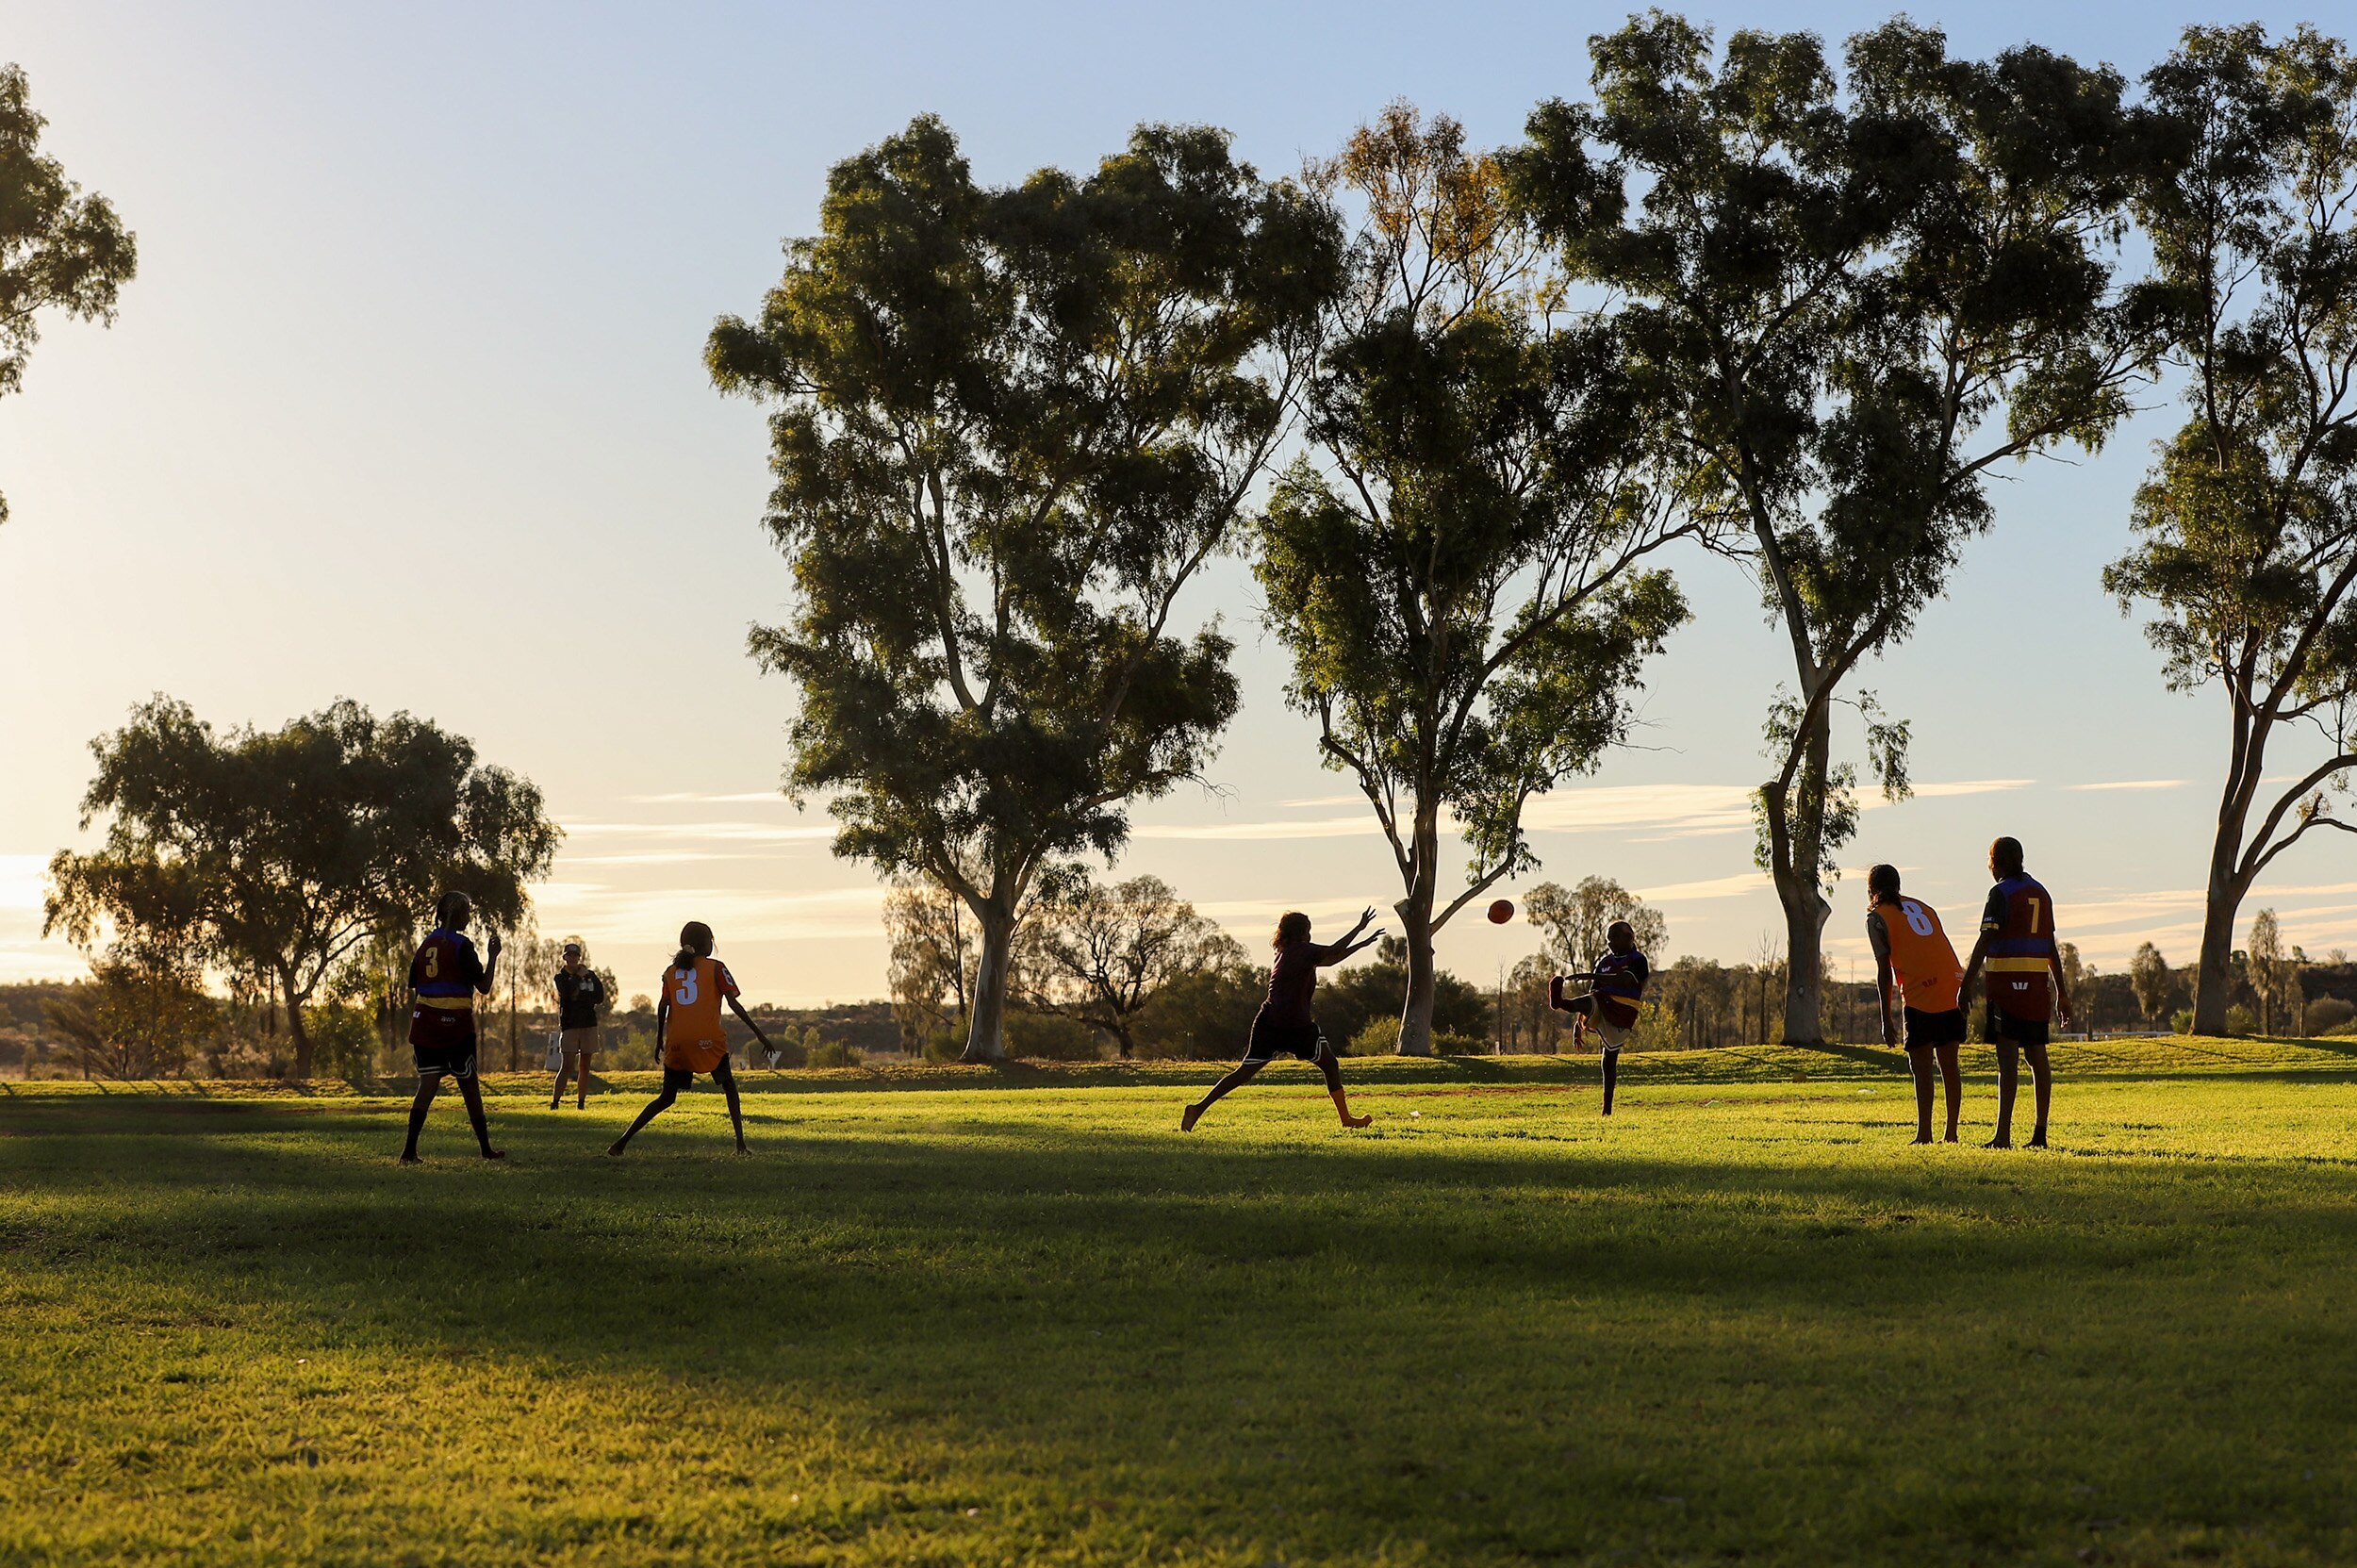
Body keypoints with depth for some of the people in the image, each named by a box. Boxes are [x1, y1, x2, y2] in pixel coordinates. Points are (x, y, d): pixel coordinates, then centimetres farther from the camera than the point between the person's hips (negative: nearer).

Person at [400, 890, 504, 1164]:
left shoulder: (426, 943, 11)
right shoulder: (461, 945, -8)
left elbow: (413, 990, 13)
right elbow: (484, 987, -6)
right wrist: (493, 956, 4)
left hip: (425, 1024, 5)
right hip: (455, 1025, -5)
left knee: (427, 1084, 0)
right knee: (469, 1085, 7)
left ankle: (409, 1151, -13)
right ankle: (487, 1149, 17)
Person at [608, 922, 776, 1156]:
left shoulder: (671, 972, 13)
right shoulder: (715, 968, 4)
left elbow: (663, 1006, 3)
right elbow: (733, 1004, -3)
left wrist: (659, 1039, 13)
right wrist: (758, 1033, -1)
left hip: (676, 1042, 3)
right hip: (708, 1040, -3)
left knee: (666, 1098, 13)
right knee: (729, 1087, 15)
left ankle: (623, 1141, 4)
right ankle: (740, 1143, 2)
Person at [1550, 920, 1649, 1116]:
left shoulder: (1638, 960, 2)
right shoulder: (1604, 963, 20)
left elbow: (1625, 981, -18)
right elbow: (1592, 993, 20)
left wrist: (1590, 976, -28)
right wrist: (1578, 1023, 10)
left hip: (1622, 1013, -3)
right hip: (1600, 1008, 3)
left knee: (1610, 1061, -1)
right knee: (1589, 1002, -32)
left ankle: (1607, 1108, 7)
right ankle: (1560, 1002, -64)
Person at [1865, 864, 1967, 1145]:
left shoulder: (1877, 917, 4)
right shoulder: (1923, 907, 22)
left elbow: (1884, 971, -1)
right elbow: (1938, 950, 19)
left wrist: (1886, 1019, 0)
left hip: (1920, 996, -6)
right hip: (1953, 990, 6)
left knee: (1921, 1066, -2)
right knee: (1948, 1064, 10)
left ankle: (1924, 1134, -7)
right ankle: (1951, 1132, 11)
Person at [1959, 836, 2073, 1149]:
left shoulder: (2001, 893, -5)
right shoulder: (2041, 893, 16)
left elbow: (1985, 942, -13)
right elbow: (2051, 948, 18)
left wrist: (1967, 985, -16)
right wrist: (2062, 993, 21)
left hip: (2008, 982, -7)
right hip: (2038, 983, 7)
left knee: (2007, 1056, -11)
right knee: (2038, 1056, 9)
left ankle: (2003, 1135, -15)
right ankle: (2040, 1133, 10)